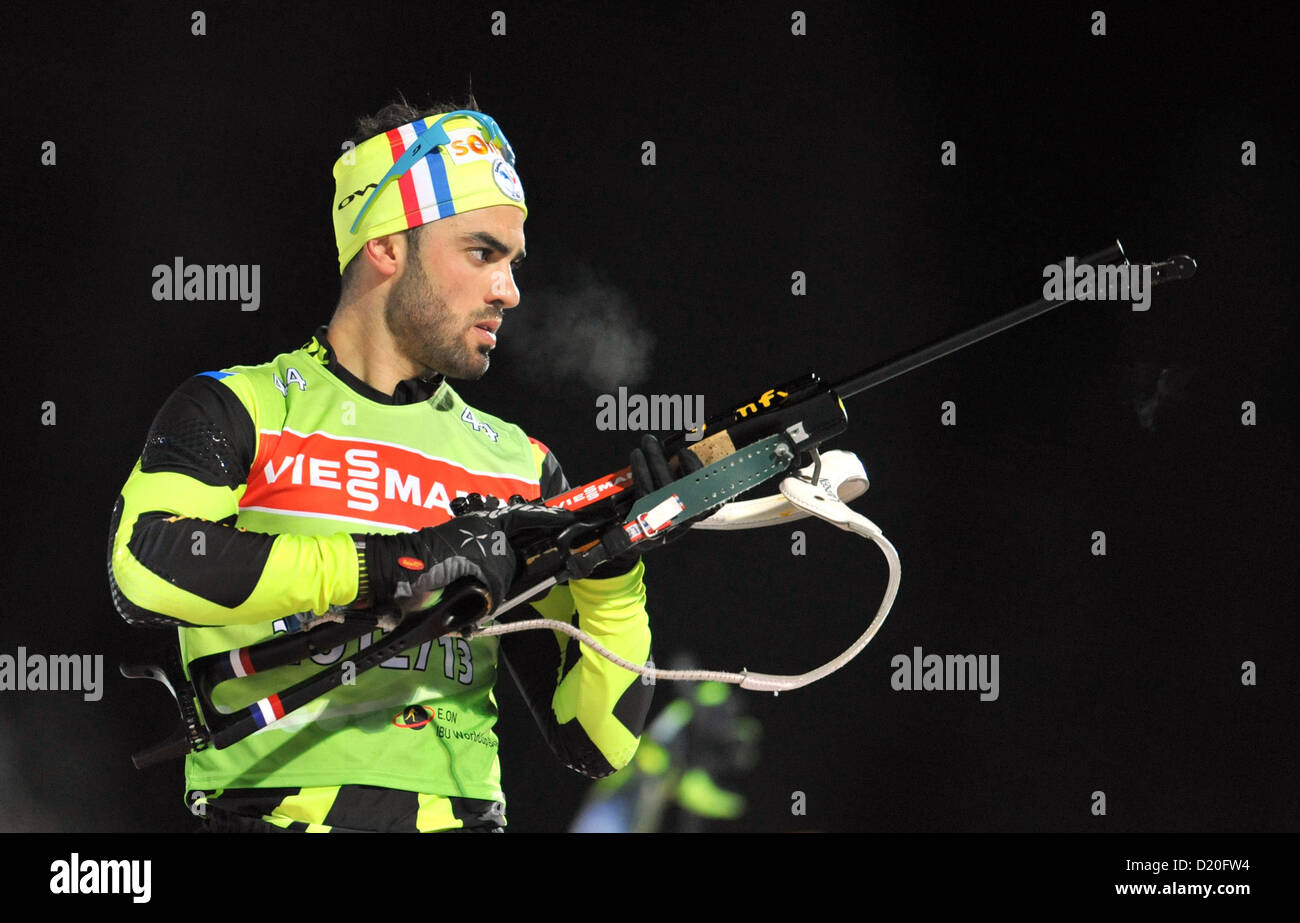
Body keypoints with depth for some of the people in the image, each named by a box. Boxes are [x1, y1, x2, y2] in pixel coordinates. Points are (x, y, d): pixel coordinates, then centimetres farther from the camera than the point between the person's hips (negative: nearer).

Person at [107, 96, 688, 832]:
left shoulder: (519, 468, 17)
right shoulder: (240, 411, 8)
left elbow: (596, 745, 15)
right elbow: (146, 565, -14)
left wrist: (614, 577, -1)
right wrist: (392, 564, -13)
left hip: (457, 816, 4)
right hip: (273, 813, -4)